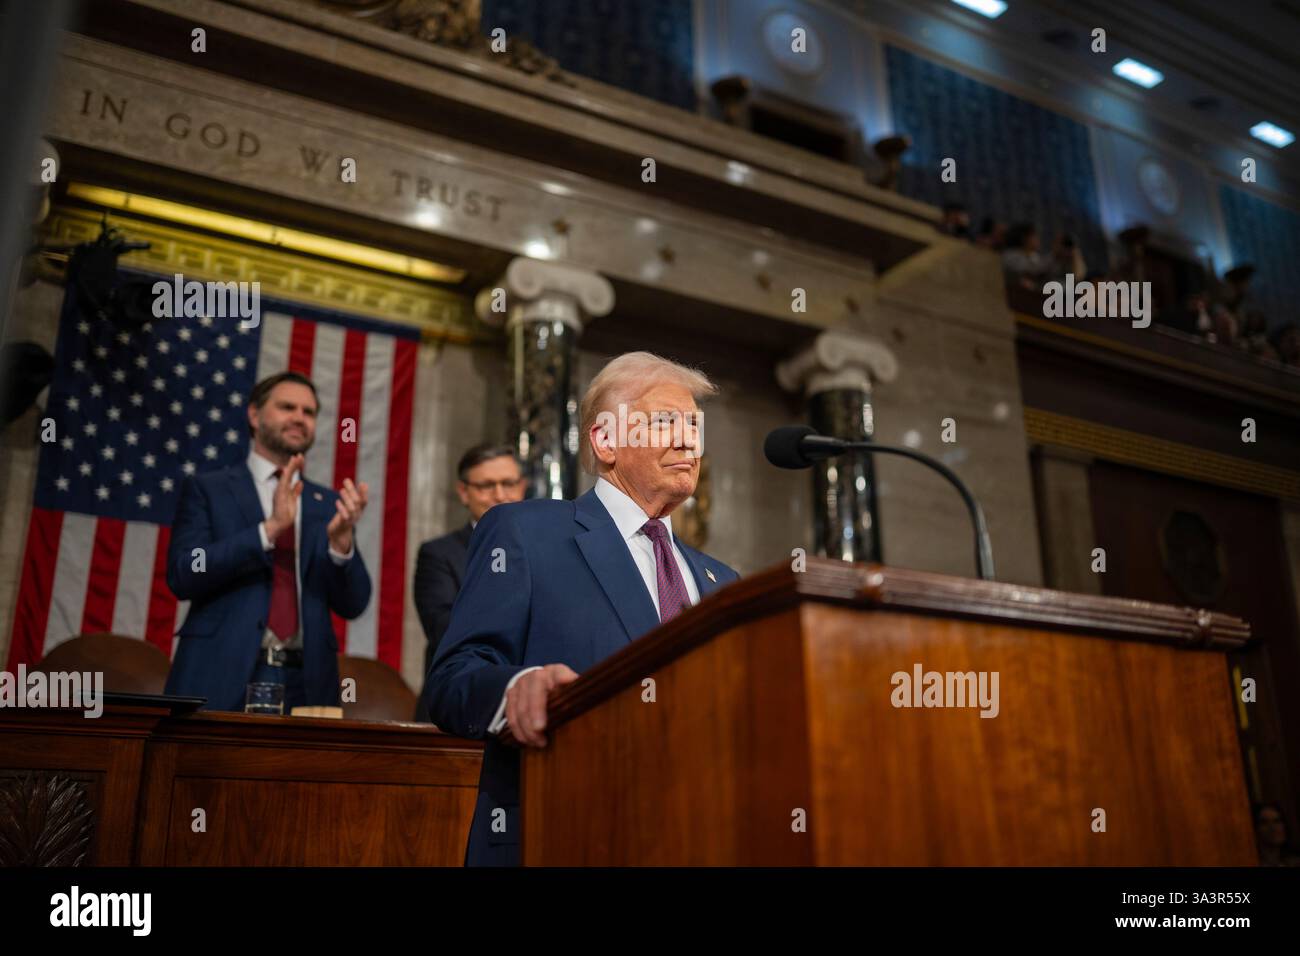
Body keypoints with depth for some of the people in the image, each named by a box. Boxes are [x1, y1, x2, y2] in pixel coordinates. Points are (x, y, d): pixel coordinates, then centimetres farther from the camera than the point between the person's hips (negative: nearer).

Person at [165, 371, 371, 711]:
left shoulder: (328, 504, 11)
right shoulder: (206, 488, 5)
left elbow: (352, 604, 6)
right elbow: (182, 575, -9)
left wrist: (342, 540, -13)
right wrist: (270, 527, -17)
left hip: (305, 683, 2)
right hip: (221, 678, -2)